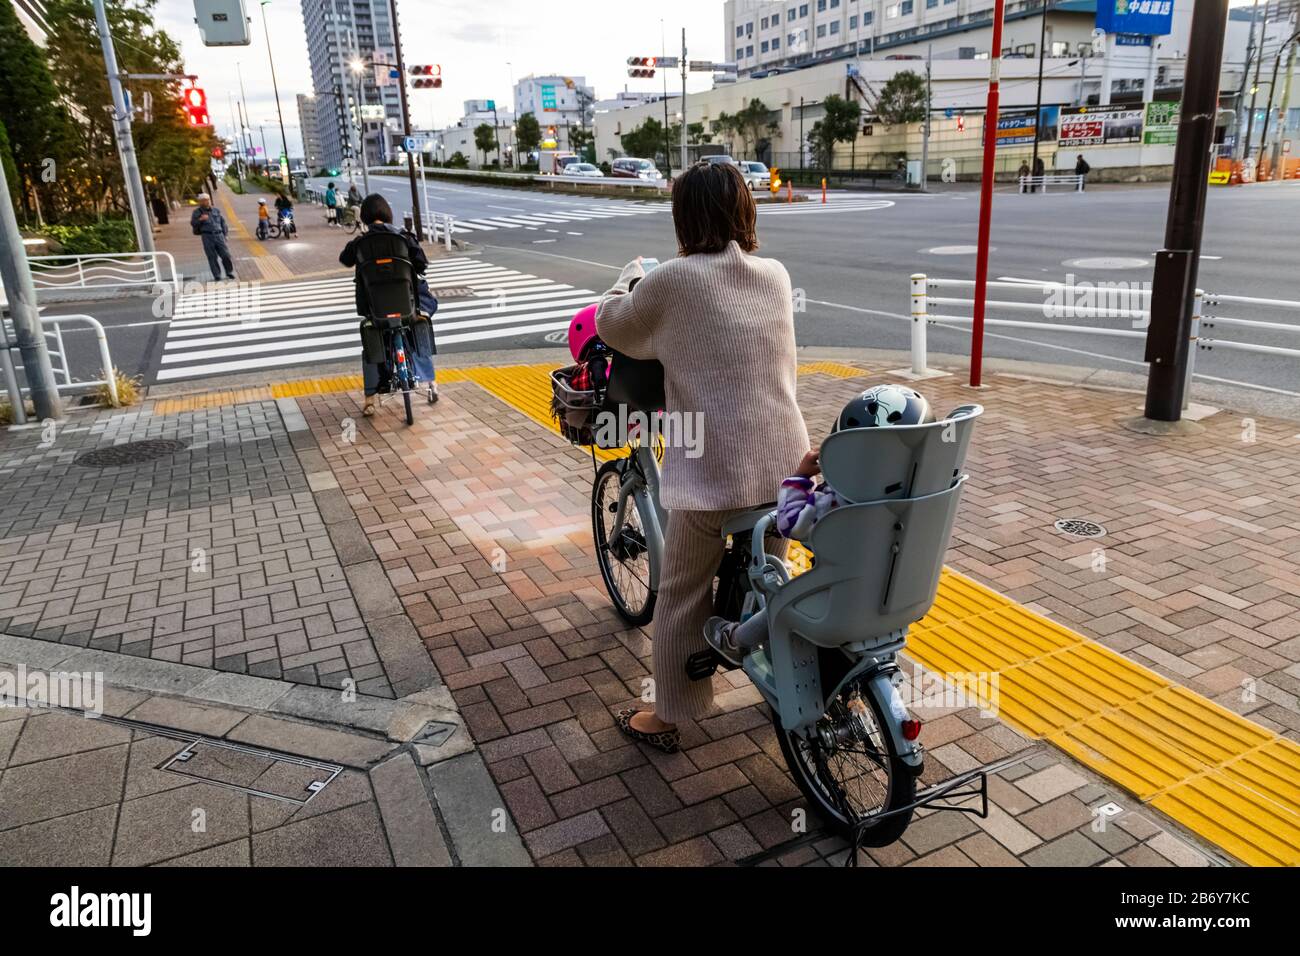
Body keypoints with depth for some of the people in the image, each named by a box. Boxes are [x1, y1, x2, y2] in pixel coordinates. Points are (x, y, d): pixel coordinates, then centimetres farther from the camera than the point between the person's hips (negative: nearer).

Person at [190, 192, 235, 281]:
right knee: (212, 257, -2)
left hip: (219, 235, 2)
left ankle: (229, 272, 15)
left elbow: (223, 222, 18)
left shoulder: (216, 210, 13)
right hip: (207, 236, -2)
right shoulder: (197, 212, 6)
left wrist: (225, 233, 12)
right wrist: (200, 219, -17)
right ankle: (217, 276, 5)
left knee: (226, 255, -4)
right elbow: (193, 223, 0)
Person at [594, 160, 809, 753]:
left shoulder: (675, 281, -11)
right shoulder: (777, 275, 5)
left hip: (717, 471, -5)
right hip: (786, 462, 6)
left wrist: (632, 276, 24)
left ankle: (667, 717, 24)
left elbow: (610, 325, 3)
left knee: (683, 594, 11)